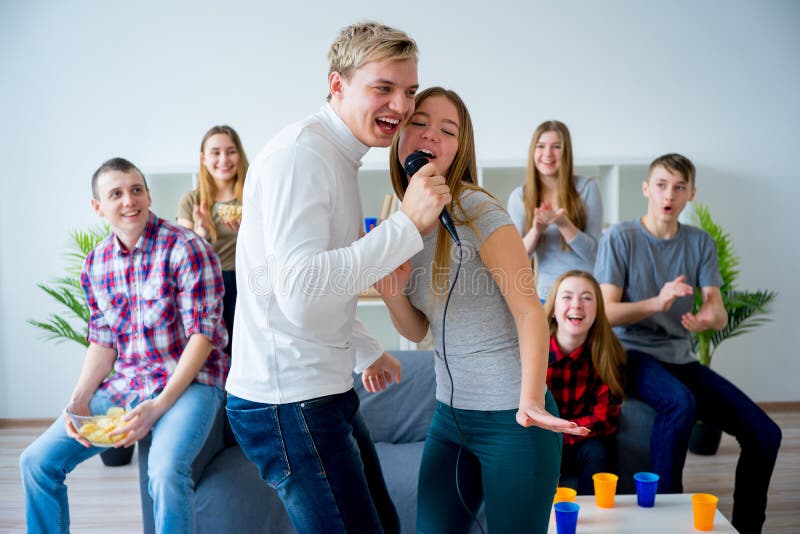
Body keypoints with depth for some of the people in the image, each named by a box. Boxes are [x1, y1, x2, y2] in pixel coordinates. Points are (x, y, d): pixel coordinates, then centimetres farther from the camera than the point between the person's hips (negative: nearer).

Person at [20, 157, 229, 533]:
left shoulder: (186, 249, -12)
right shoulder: (95, 265, 8)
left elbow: (202, 335, -15)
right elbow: (103, 342, 12)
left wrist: (157, 407, -22)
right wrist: (80, 399, -5)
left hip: (189, 381, -6)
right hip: (123, 385, 6)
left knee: (166, 470, -32)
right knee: (37, 461, -2)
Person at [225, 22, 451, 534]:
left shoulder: (338, 158, 15)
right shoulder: (301, 152, -18)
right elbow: (301, 293, -30)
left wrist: (368, 351, 31)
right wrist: (408, 224, -27)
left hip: (325, 391, 10)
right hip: (289, 402, -10)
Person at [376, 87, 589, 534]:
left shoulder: (476, 210, -14)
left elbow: (530, 313, -18)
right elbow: (418, 331, 9)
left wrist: (530, 401, -33)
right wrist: (392, 294, -12)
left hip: (510, 419, -6)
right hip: (450, 415, 6)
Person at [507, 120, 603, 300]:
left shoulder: (586, 187, -4)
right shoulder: (519, 197, 1)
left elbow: (593, 253, -6)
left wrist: (563, 223, -22)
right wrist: (536, 231, -20)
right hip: (547, 292, 2)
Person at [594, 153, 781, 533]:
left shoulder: (700, 243, 7)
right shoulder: (620, 238, -5)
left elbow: (720, 315, 0)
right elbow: (607, 313, -9)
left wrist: (710, 317, -25)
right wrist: (658, 302, -26)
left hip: (680, 359, 5)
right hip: (633, 354, -5)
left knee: (765, 433, -9)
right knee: (681, 402, -37)